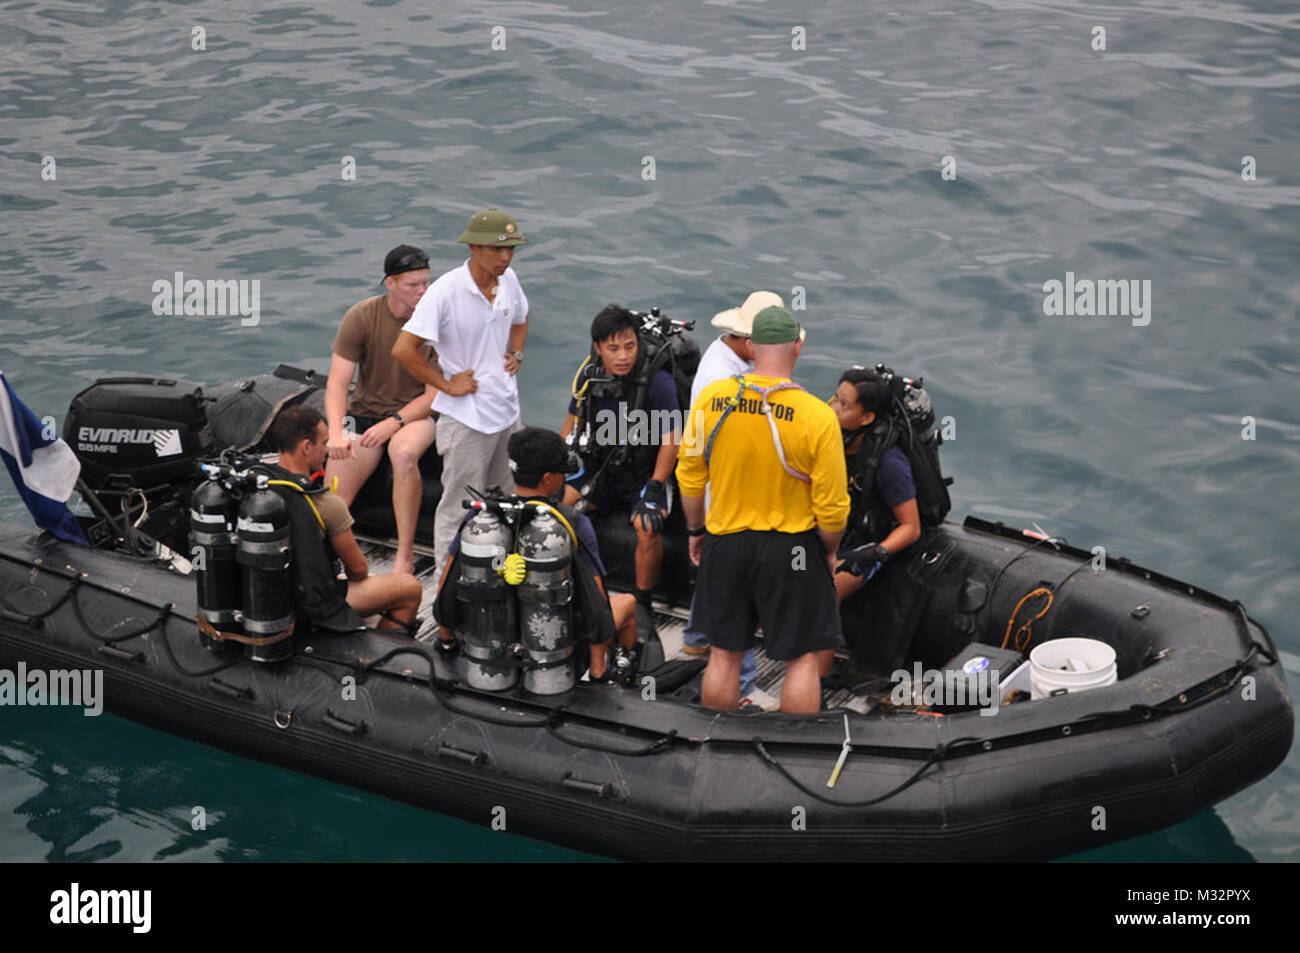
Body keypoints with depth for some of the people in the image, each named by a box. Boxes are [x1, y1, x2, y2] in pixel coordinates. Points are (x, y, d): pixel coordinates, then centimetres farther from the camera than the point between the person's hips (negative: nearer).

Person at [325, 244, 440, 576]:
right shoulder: (361, 317, -8)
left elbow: (435, 393, -9)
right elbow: (338, 382, -10)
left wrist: (394, 422, -24)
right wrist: (336, 432, -27)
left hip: (416, 414, -2)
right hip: (365, 412, 2)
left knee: (403, 453, -36)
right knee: (332, 501, -16)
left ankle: (405, 555, -28)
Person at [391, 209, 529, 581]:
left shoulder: (508, 280, 1)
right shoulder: (446, 291, -21)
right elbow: (403, 349, -22)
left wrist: (516, 353, 9)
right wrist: (447, 385, -16)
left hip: (507, 410, 8)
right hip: (466, 416, -7)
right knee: (460, 509, 0)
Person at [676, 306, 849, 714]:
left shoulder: (711, 399, -9)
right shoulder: (817, 416, -18)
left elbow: (690, 477, 0)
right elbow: (832, 505, -13)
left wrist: (695, 530, 16)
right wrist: (830, 552, 5)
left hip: (724, 542, 3)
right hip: (791, 547, -3)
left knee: (725, 653, 17)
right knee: (803, 657, 10)